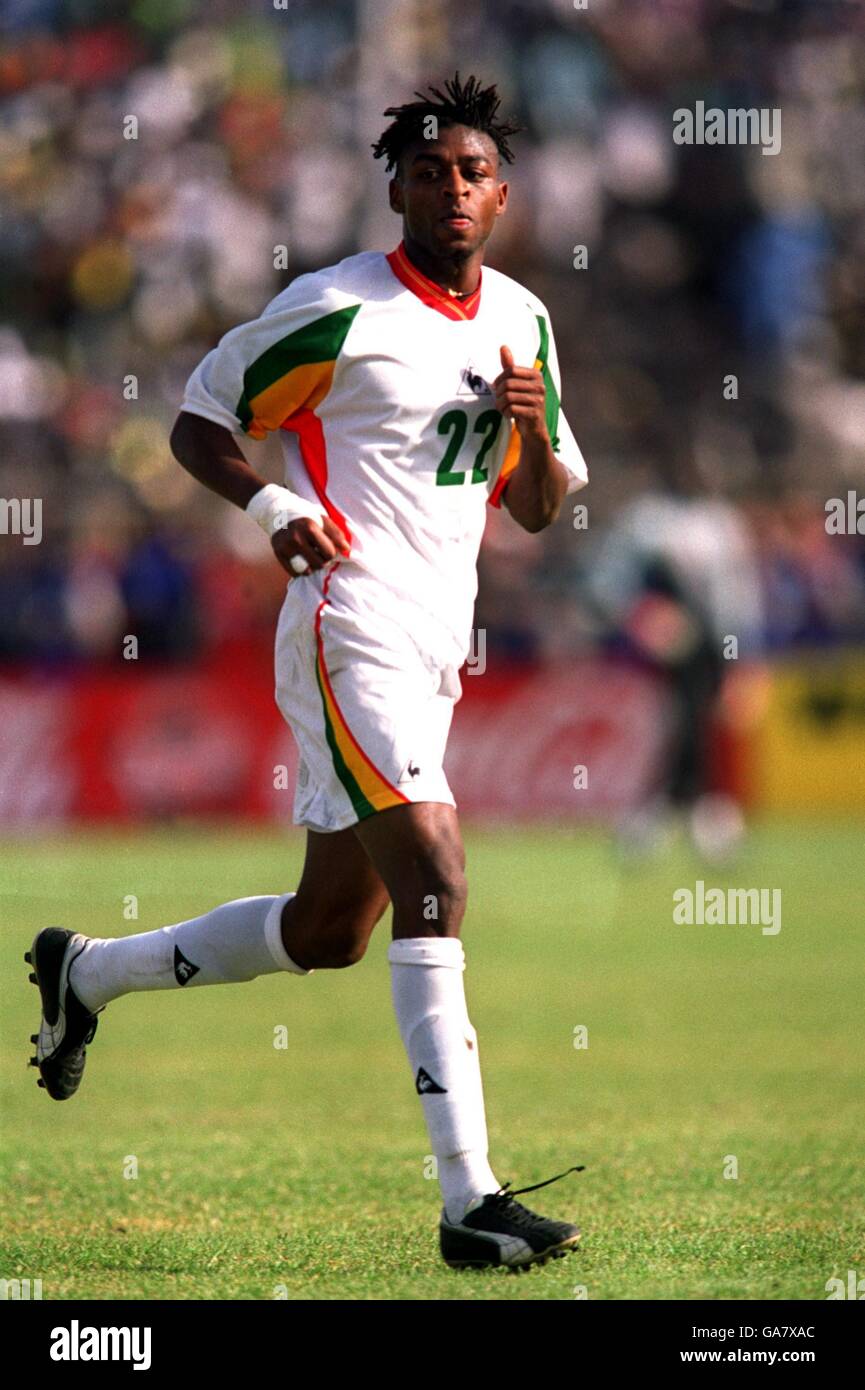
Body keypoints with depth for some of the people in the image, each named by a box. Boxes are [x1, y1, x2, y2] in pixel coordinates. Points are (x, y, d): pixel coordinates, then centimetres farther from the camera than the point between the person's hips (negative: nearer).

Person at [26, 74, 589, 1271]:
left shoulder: (522, 321, 12)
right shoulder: (338, 310, -8)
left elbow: (538, 509, 17)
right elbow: (198, 419, -1)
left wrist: (536, 427, -4)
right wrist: (272, 506, -19)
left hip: (436, 651, 8)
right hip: (351, 636, -8)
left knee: (328, 931, 14)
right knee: (434, 882, -21)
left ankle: (85, 972, 37)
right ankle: (471, 1203, -24)